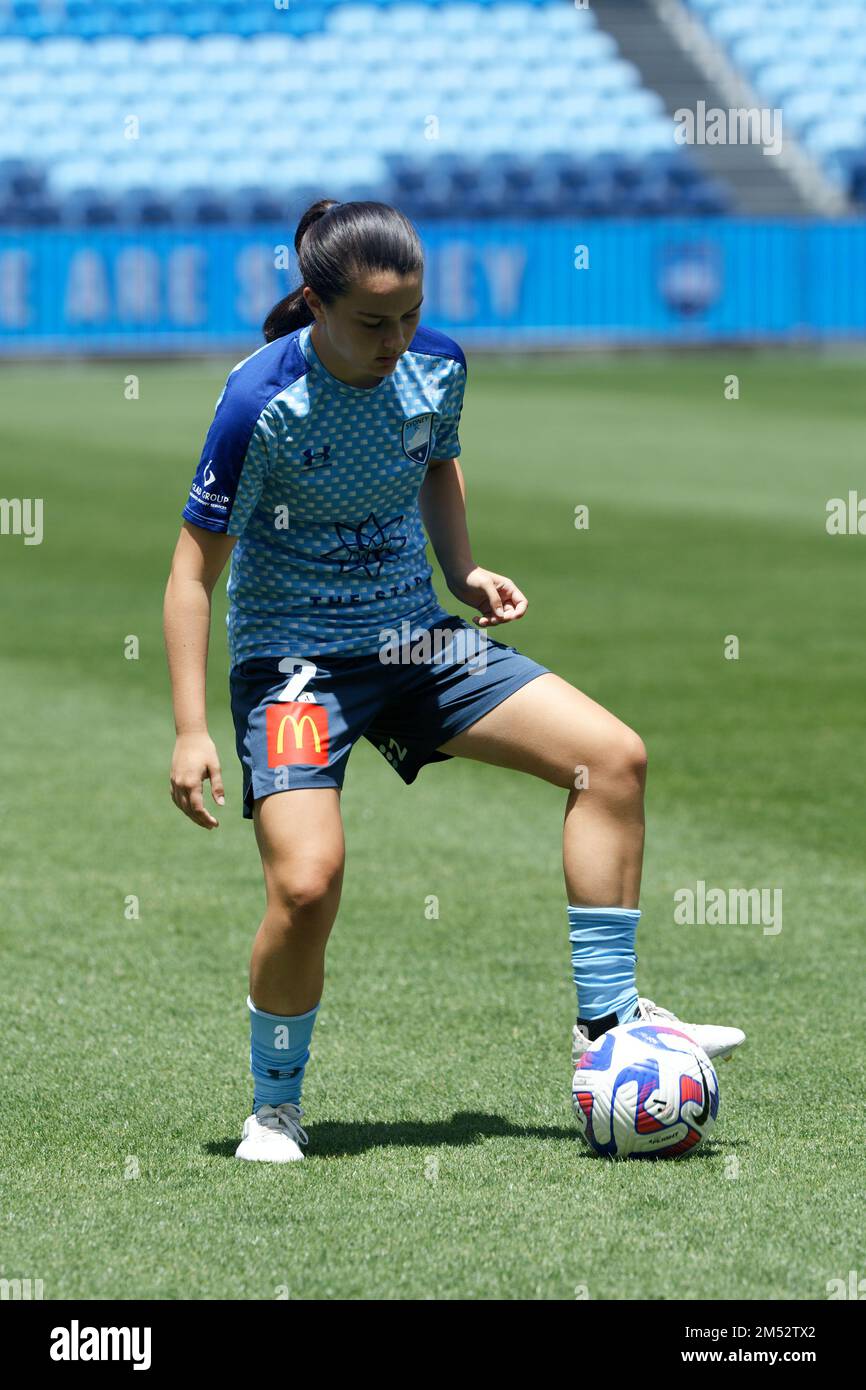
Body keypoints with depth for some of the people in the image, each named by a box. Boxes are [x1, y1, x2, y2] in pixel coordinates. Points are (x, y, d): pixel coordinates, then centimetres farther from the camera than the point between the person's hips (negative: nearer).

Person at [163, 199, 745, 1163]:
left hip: (415, 639, 6)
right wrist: (191, 730, -19)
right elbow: (195, 567, -14)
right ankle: (275, 1106, 1)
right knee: (307, 879, -24)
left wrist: (463, 570, 4)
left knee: (612, 757, -5)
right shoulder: (263, 401, -19)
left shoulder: (436, 367, -3)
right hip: (293, 655, -6)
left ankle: (605, 1020, 4)